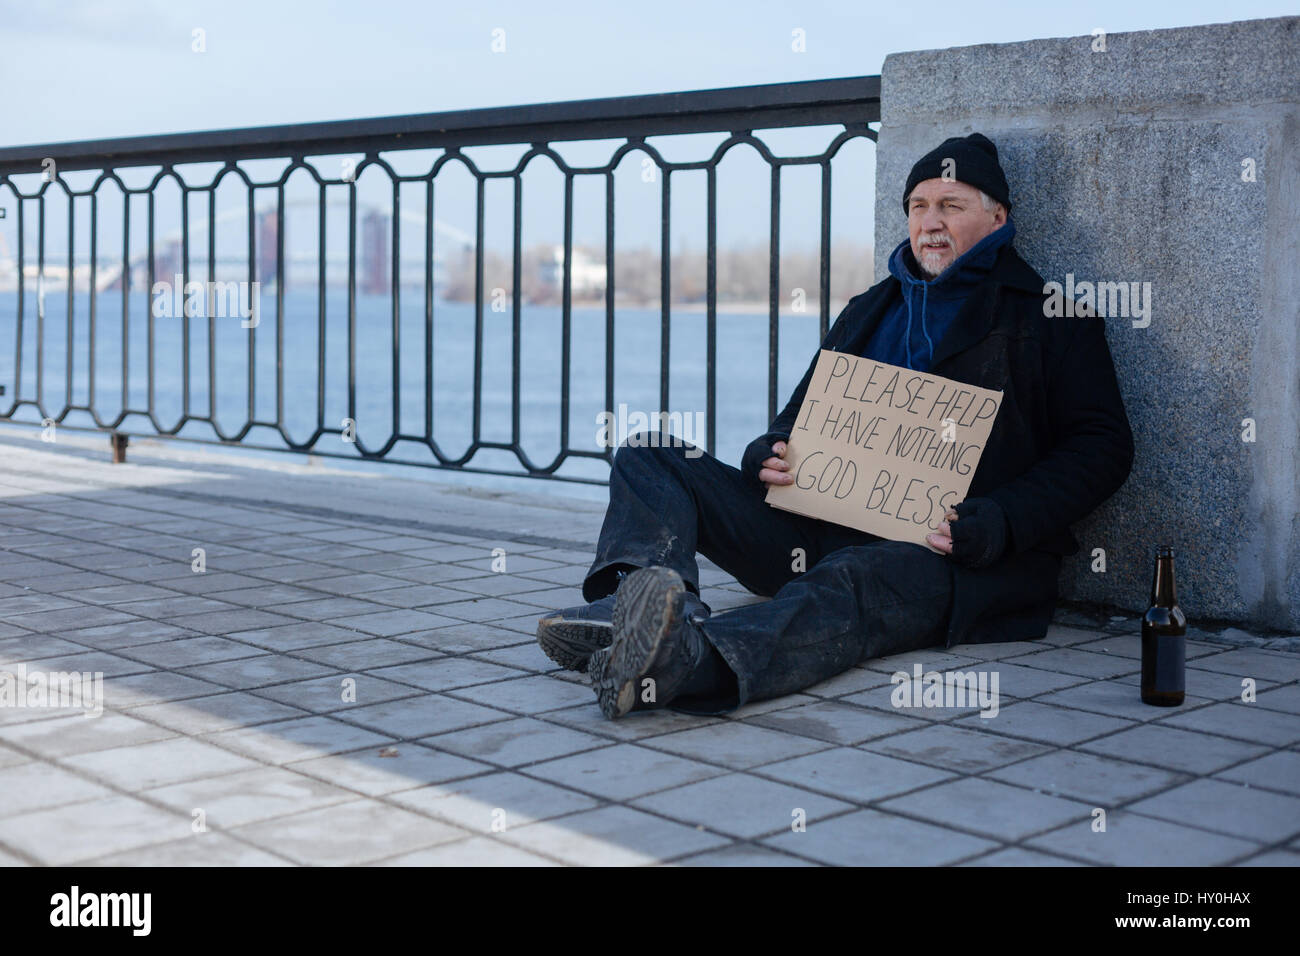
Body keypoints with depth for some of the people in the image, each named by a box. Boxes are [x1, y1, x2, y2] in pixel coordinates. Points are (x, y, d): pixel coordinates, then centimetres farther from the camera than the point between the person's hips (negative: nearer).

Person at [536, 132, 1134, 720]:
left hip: (943, 549, -6)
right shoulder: (870, 310, 26)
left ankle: (699, 660, -71)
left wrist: (1001, 522, -15)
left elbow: (1102, 445, 1)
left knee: (851, 580, -42)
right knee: (650, 457, -6)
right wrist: (769, 456, 2)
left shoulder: (1050, 318, 9)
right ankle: (632, 596, -38)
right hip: (821, 529, 7)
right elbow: (800, 418, 29)